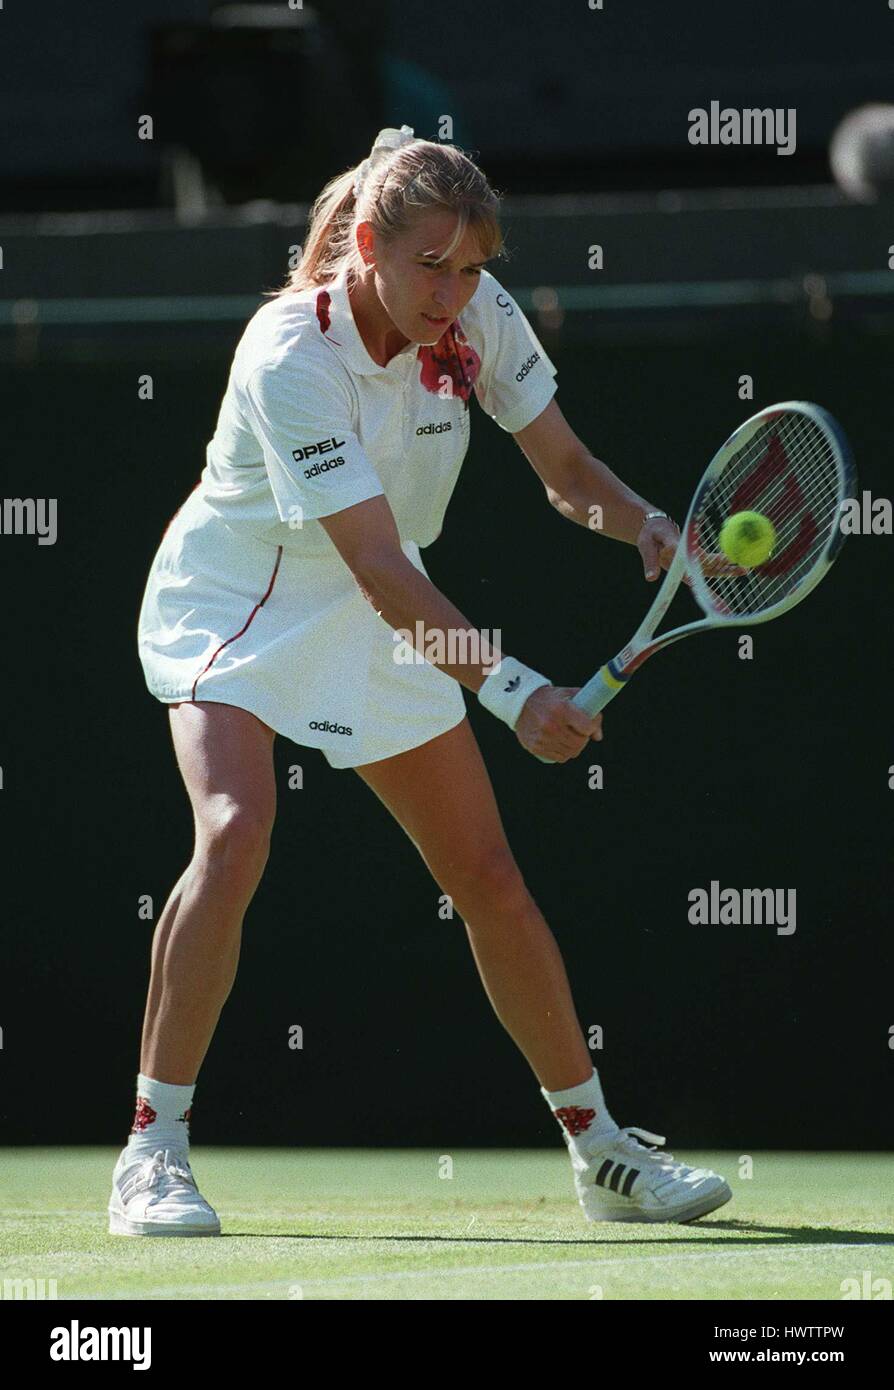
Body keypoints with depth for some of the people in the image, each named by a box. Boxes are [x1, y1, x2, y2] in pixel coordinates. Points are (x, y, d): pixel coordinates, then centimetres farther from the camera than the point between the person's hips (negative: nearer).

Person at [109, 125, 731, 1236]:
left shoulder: (478, 317, -13)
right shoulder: (291, 357, -30)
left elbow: (565, 469, -2)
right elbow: (381, 569, -33)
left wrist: (644, 522, -25)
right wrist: (511, 690, -41)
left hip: (383, 627, 6)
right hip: (234, 601, -6)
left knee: (489, 878, 6)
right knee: (235, 835, -29)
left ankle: (601, 1151, 19)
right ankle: (153, 1155, -22)